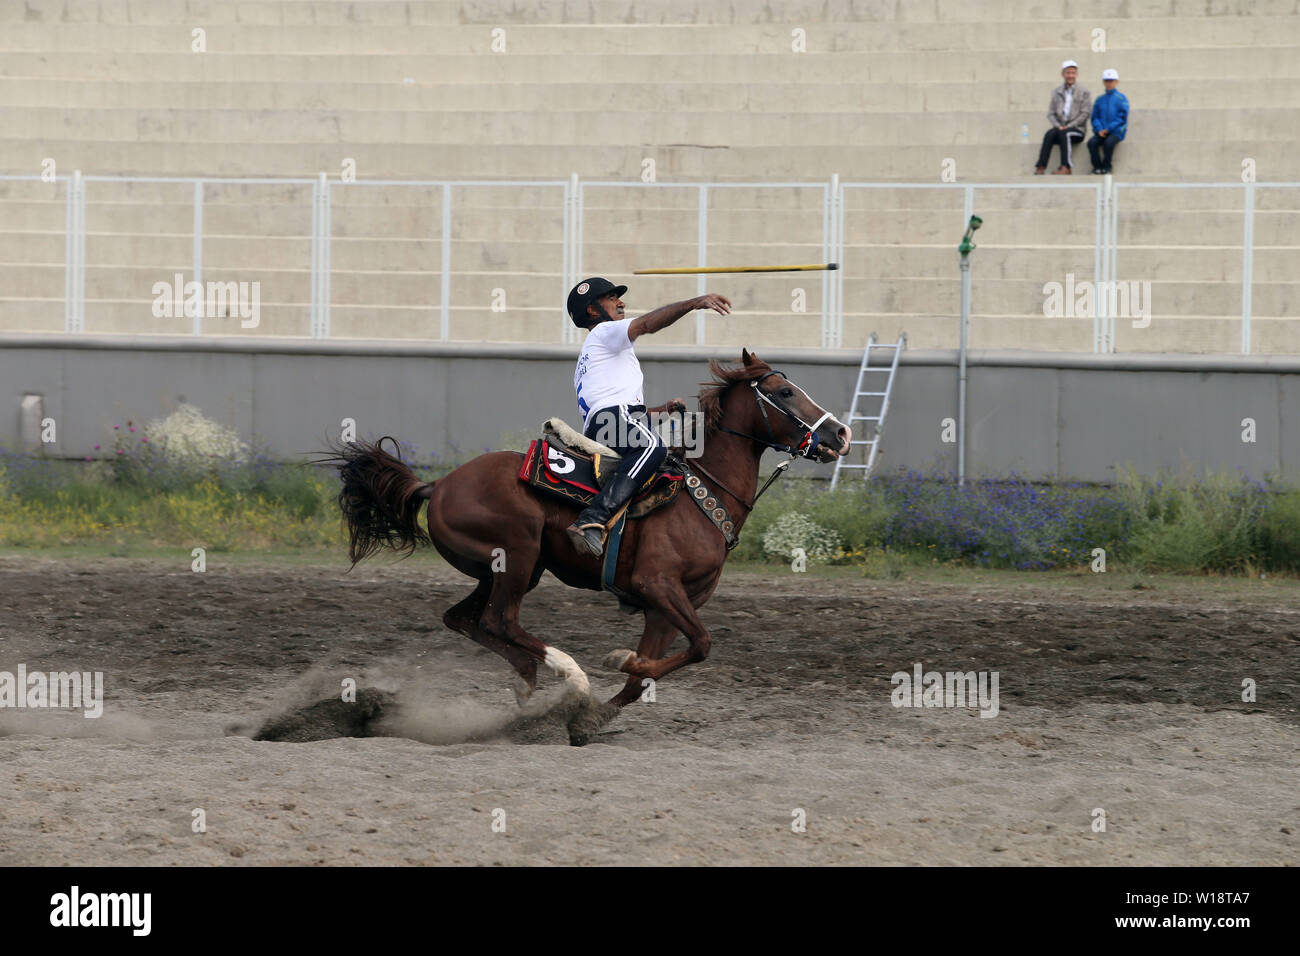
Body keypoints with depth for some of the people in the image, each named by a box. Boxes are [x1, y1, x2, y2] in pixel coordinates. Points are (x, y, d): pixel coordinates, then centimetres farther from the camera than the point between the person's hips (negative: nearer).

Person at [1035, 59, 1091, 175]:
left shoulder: (1084, 93, 5)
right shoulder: (1056, 93, 16)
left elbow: (1084, 114, -3)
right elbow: (1051, 113, 12)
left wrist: (1069, 126, -14)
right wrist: (1058, 125, -8)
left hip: (1077, 130, -3)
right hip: (1060, 127, 3)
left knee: (1064, 134, -36)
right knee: (1050, 134, -31)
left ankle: (1066, 168, -43)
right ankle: (1041, 167, -41)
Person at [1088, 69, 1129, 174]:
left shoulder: (1121, 99, 3)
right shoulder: (1100, 100, 15)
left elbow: (1123, 118, -4)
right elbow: (1095, 117, 13)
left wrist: (1108, 129, -12)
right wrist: (1099, 129, -7)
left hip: (1116, 132, -4)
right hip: (1102, 132, 4)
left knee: (1108, 142, -35)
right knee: (1092, 143, -26)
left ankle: (1106, 166, -19)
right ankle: (1097, 166, -18)